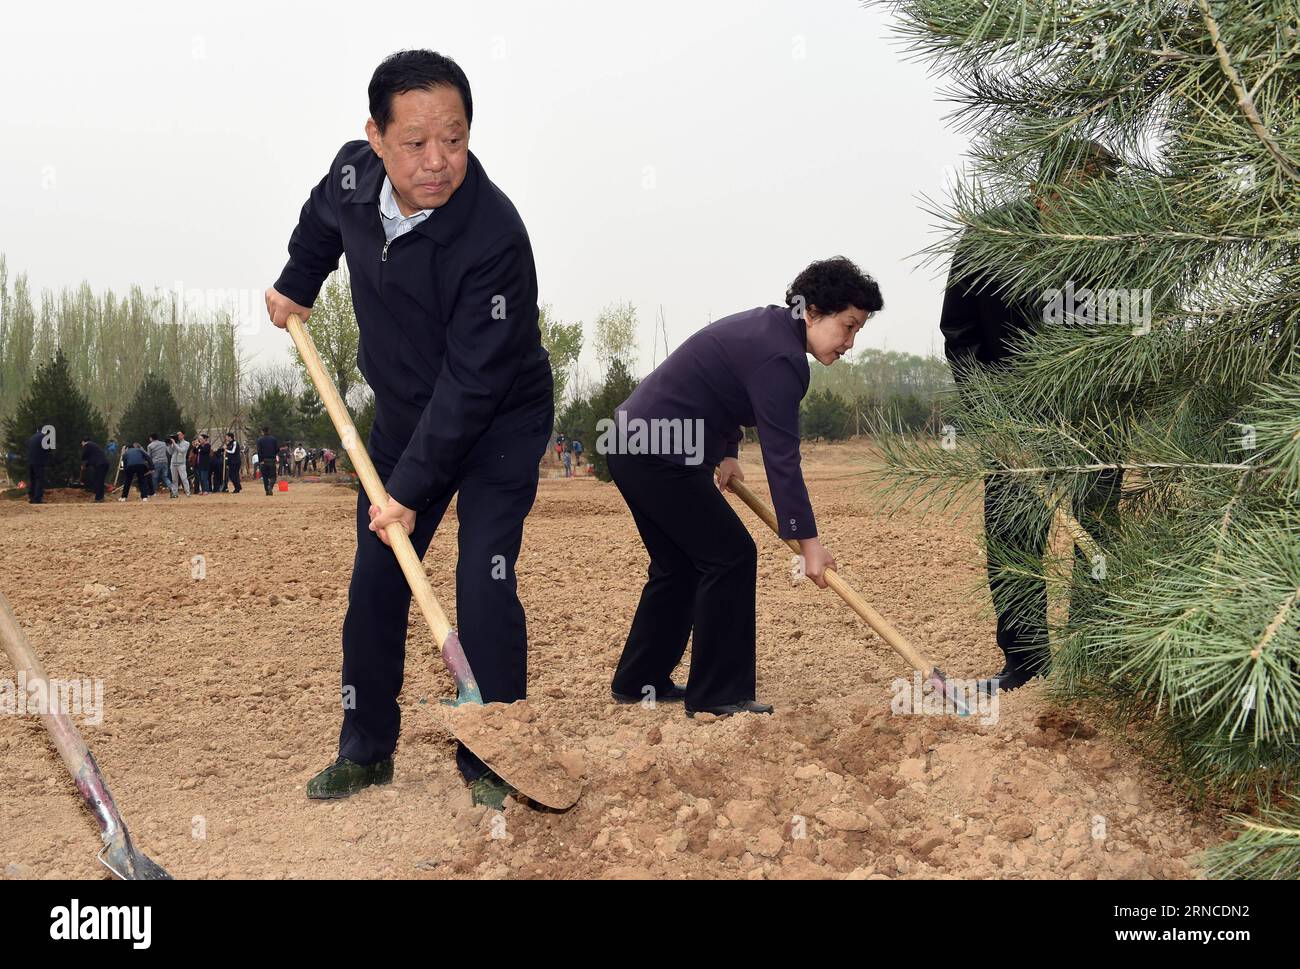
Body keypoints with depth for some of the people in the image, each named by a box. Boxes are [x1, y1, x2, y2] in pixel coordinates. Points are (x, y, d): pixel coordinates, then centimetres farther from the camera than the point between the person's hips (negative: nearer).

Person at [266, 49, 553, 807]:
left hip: (499, 423, -6)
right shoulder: (353, 174, -15)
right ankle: (366, 751, 24)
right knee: (375, 584, 8)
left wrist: (412, 488, -28)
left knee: (485, 589, -14)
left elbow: (471, 383, -30)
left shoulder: (495, 236, -33)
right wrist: (298, 284, 18)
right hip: (405, 412, 6)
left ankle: (491, 762, 3)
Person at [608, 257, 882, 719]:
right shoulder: (780, 356, -20)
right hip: (660, 455, -10)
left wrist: (726, 452, 22)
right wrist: (808, 542, -22)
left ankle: (636, 681, 25)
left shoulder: (767, 325, 11)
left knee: (679, 564, 18)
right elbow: (781, 458, -23)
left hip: (632, 444, 10)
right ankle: (717, 694, -2)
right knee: (729, 557, -6)